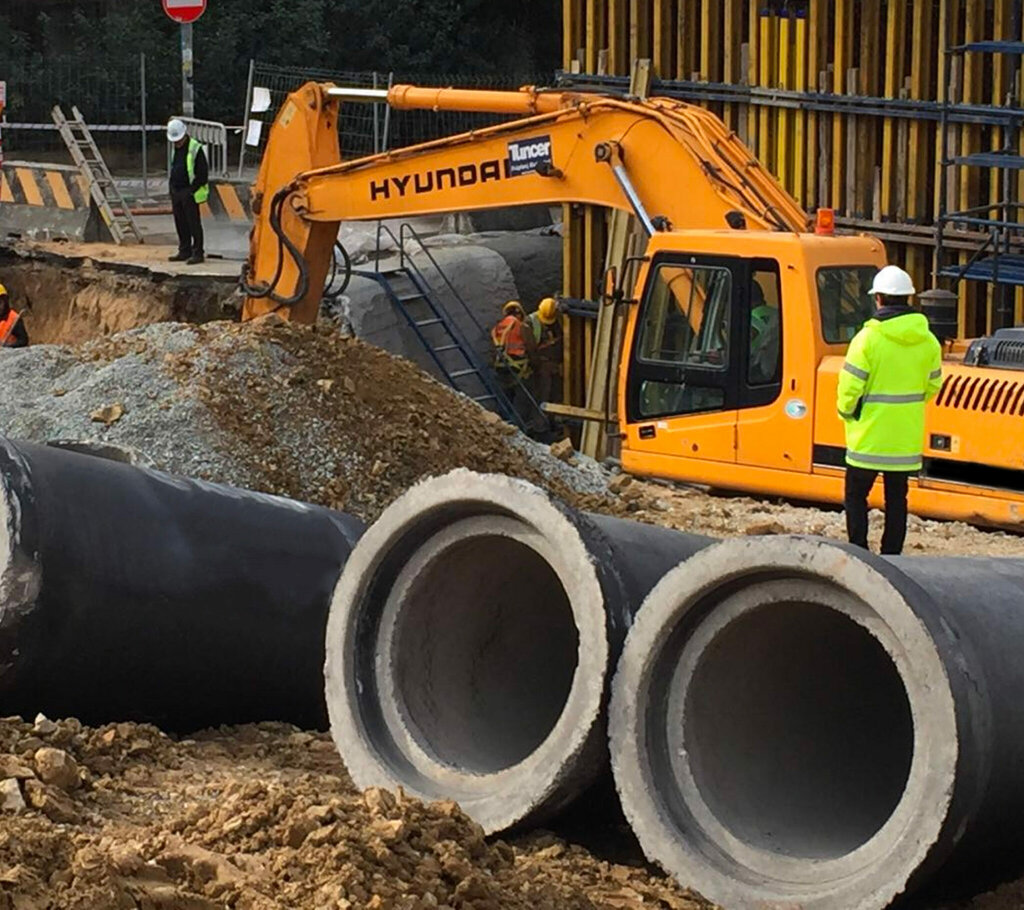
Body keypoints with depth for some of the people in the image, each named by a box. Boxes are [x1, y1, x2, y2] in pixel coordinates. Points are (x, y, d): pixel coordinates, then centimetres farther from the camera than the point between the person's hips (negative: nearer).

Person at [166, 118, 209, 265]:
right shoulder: (175, 149, 13)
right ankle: (184, 251, 19)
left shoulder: (196, 149, -13)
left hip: (189, 194, -8)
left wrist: (191, 190, -16)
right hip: (176, 192, 8)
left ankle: (198, 253, -2)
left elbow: (203, 174, -13)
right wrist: (172, 188, 14)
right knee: (180, 223, 11)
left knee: (193, 223, -6)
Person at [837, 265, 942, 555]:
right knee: (897, 498, 12)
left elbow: (850, 387, -14)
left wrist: (847, 412, 5)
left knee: (856, 496, 7)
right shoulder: (928, 342, 2)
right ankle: (891, 556, 12)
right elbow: (933, 386, 10)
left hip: (869, 436, -4)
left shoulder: (868, 338, -15)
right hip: (907, 439, 4)